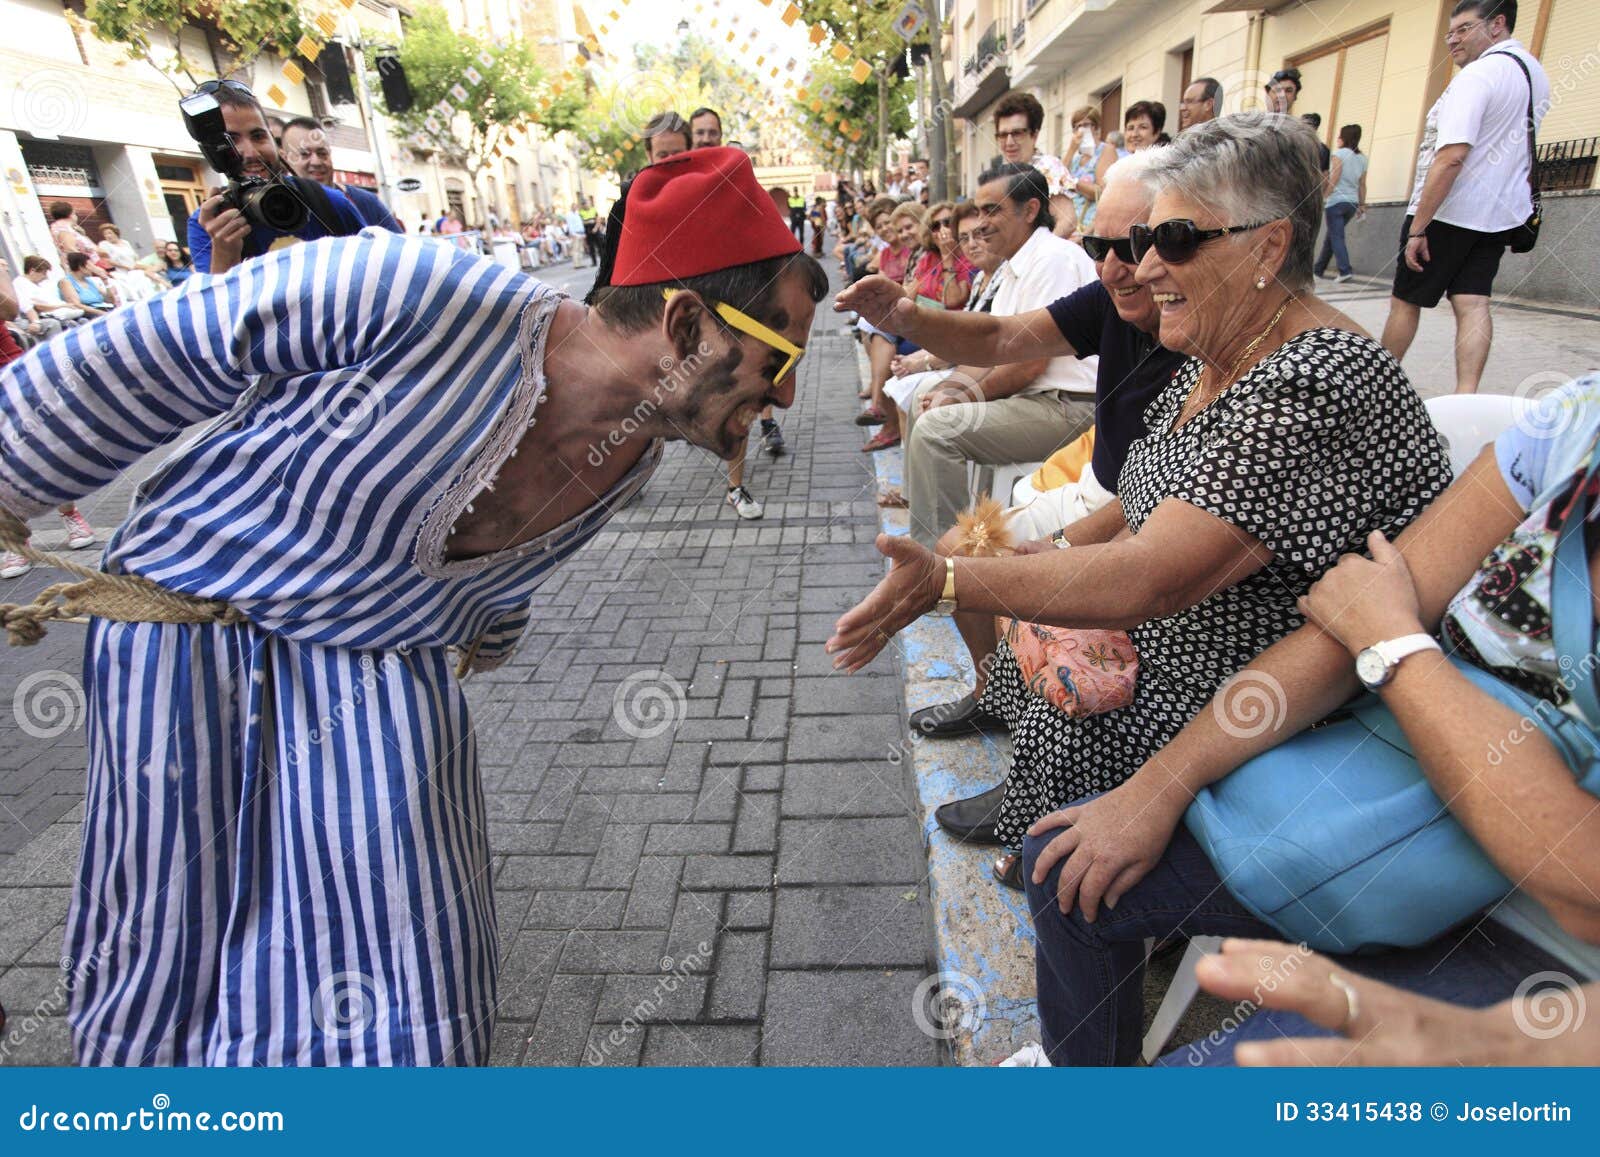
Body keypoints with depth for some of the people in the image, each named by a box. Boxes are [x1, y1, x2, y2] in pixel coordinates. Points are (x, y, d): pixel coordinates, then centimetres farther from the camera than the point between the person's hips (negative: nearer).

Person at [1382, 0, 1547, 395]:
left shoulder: (1476, 75, -16)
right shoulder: (1536, 73, 15)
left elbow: (1451, 157, -24)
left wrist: (1418, 228, -24)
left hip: (1448, 212, -8)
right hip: (1501, 213, 8)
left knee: (1405, 301, 4)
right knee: (1473, 303, 1)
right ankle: (1466, 397, -8)